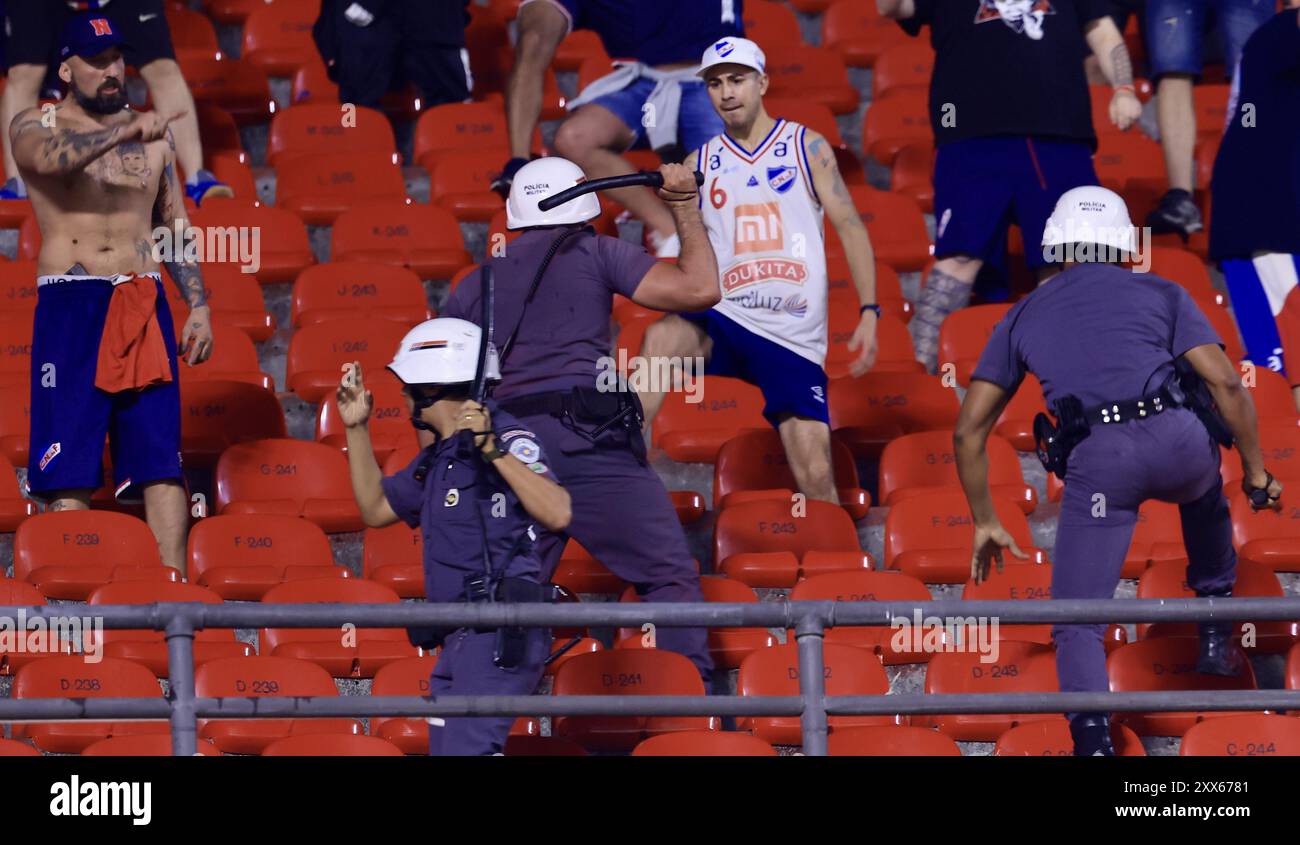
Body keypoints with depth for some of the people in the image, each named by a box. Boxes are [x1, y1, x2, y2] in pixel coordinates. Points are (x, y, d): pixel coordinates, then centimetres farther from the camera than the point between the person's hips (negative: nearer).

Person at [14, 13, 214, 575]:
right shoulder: (33, 127, 1)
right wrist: (124, 132, -38)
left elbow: (177, 228, 18)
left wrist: (198, 306, 9)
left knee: (161, 459, -4)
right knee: (69, 466, -5)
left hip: (144, 306, 3)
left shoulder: (153, 134, 14)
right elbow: (51, 156, -24)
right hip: (69, 304, -3)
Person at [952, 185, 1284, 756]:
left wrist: (984, 523, 29)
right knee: (1203, 497, 39)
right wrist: (1256, 473, 19)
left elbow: (969, 430, 21)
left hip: (1097, 460, -1)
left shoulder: (1024, 316, 26)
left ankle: (1092, 737, -19)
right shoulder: (1159, 293, 23)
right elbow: (1227, 383, 10)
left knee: (1077, 619, 4)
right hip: (1178, 436, 1)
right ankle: (1216, 637, 37)